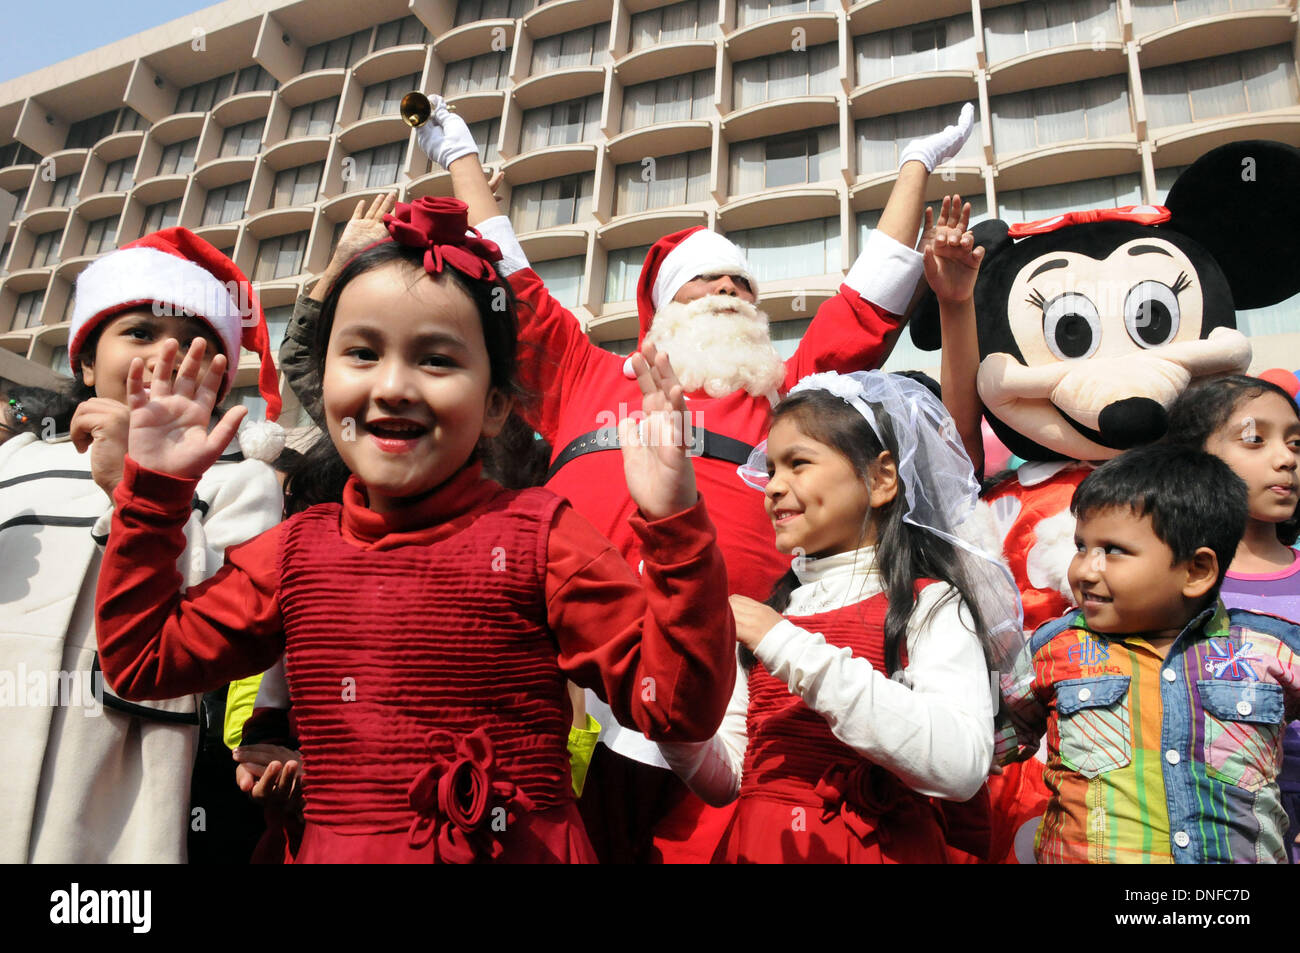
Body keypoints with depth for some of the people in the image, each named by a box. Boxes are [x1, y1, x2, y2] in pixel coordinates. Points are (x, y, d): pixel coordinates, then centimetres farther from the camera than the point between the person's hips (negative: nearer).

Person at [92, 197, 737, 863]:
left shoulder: (539, 537, -14)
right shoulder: (295, 551, 0)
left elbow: (679, 707, -18)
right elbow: (138, 659, 8)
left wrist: (674, 526, -30)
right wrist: (153, 488, 2)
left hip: (523, 849, -3)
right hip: (331, 847, 4)